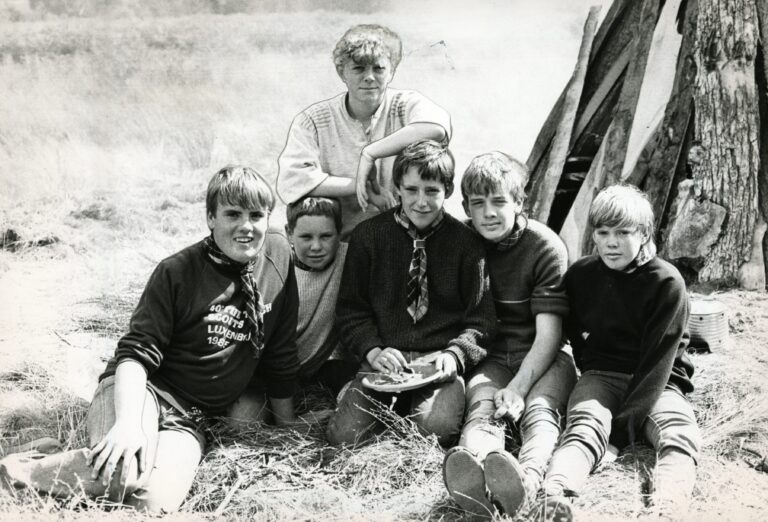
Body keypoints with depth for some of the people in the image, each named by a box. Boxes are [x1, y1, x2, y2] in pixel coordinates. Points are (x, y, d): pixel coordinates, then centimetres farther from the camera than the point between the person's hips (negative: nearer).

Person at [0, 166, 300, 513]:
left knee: (154, 499, -28)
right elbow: (137, 353, -11)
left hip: (190, 418, 3)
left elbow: (281, 358, 10)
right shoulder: (177, 272, -7)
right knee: (126, 474, -35)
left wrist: (286, 426, 15)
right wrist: (128, 422, -28)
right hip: (142, 392, -3)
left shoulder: (278, 255, 2)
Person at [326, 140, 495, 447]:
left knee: (435, 429, -30)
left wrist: (455, 354, -15)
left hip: (440, 361, -1)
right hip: (385, 360, 1)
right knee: (342, 435, -19)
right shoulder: (368, 235, 5)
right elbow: (351, 309, 7)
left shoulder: (465, 242, 3)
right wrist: (373, 350, -10)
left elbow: (481, 317, 4)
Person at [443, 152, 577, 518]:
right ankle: (475, 475, -62)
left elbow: (549, 334, -14)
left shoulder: (546, 247, -9)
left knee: (539, 411, -32)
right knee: (482, 409, -30)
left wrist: (518, 387, -26)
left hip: (544, 356, -2)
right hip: (493, 356, 2)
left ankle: (527, 479, -63)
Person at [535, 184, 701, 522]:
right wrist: (589, 370, 7)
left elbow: (657, 358, -15)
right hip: (601, 375, 1)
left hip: (656, 381, -1)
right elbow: (571, 330, 19)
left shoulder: (666, 283, -10)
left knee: (679, 431, -33)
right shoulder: (580, 275, 2)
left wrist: (627, 420, -22)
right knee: (584, 426, -31)